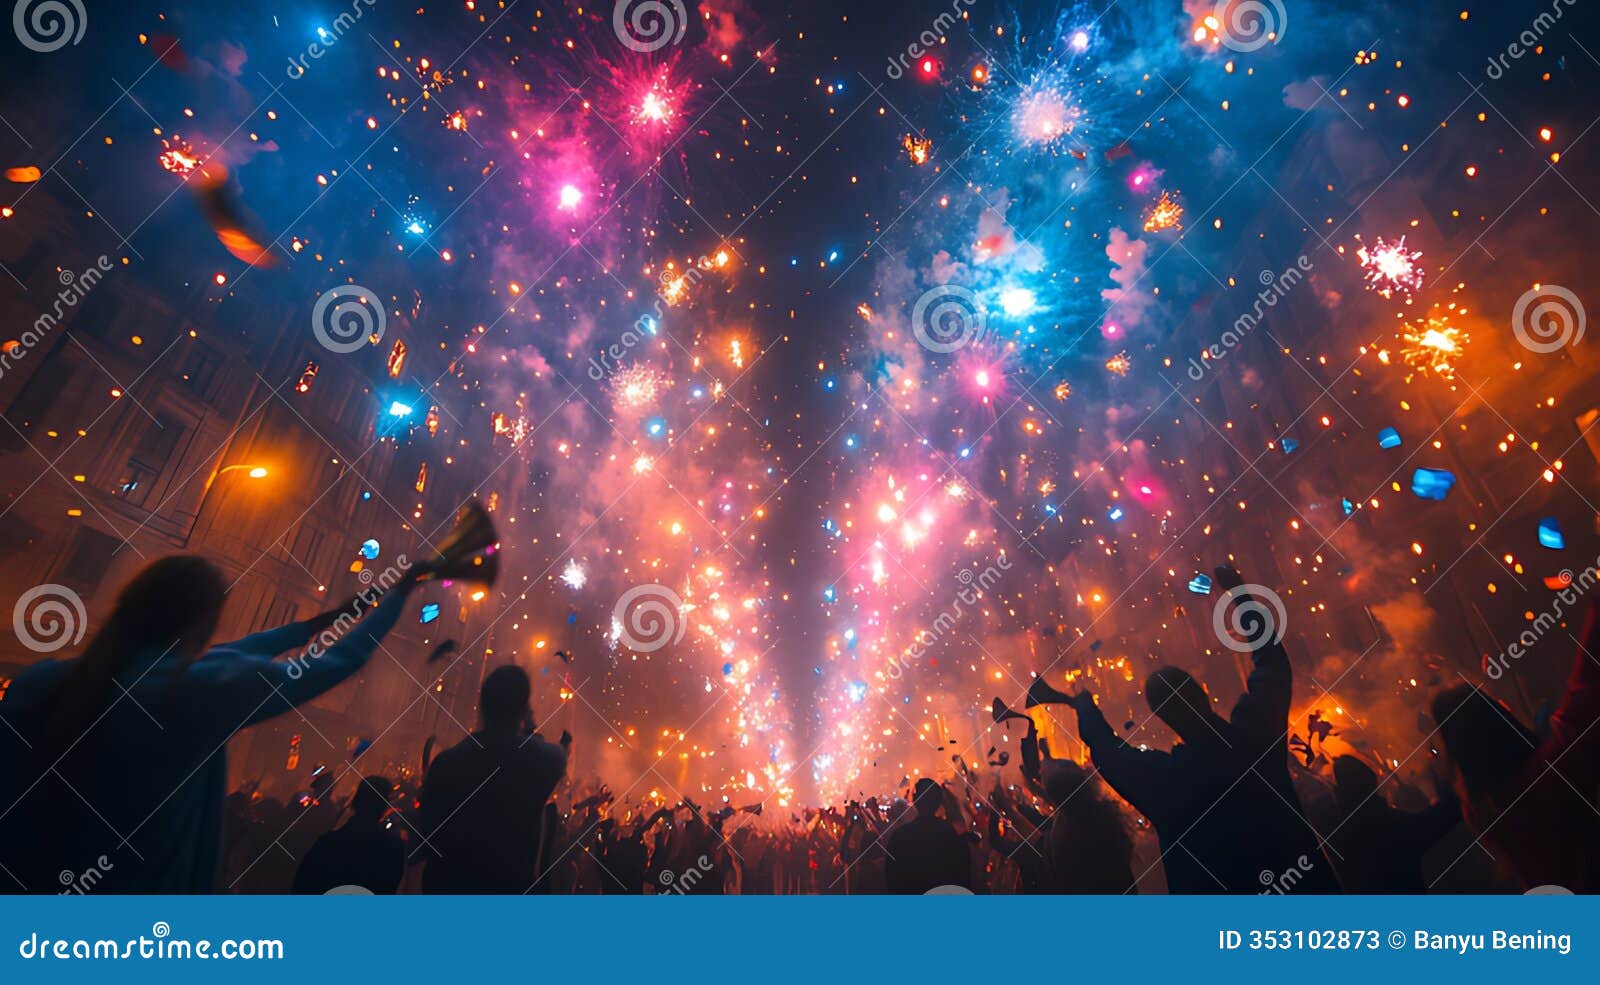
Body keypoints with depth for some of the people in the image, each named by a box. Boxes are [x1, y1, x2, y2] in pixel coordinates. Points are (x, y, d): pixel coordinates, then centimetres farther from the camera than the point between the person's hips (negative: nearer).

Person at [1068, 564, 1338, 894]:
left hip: (1221, 889, -2)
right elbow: (1272, 664, 0)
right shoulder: (1254, 734, -16)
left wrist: (1084, 705, 17)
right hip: (1304, 880, 3)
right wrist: (1240, 593, 9)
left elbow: (1107, 751, 0)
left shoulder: (1158, 776, -21)